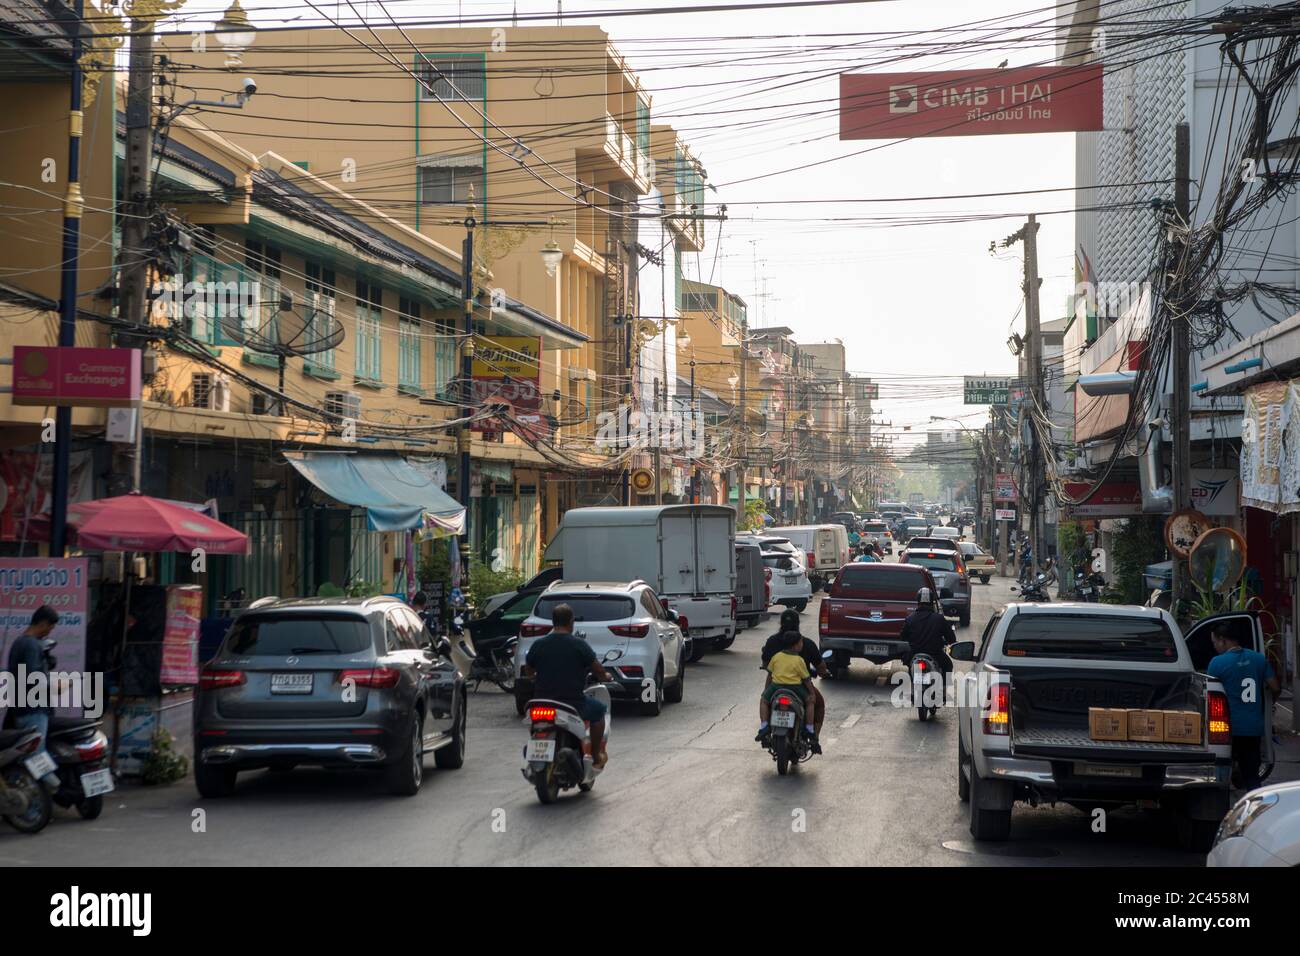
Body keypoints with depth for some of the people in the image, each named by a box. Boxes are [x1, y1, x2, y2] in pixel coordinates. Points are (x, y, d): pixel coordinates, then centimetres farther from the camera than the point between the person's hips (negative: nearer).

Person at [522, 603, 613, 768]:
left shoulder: (538, 645, -2)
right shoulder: (579, 645, -11)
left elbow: (528, 672, 12)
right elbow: (598, 670, -3)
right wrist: (605, 676, 20)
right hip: (573, 703, -4)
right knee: (598, 709, 24)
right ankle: (596, 757, 26)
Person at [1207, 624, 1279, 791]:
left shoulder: (1217, 663, -10)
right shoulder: (1260, 659, 4)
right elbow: (1275, 687, 6)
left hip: (1230, 728, -4)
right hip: (1254, 728, 4)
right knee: (1252, 777, 9)